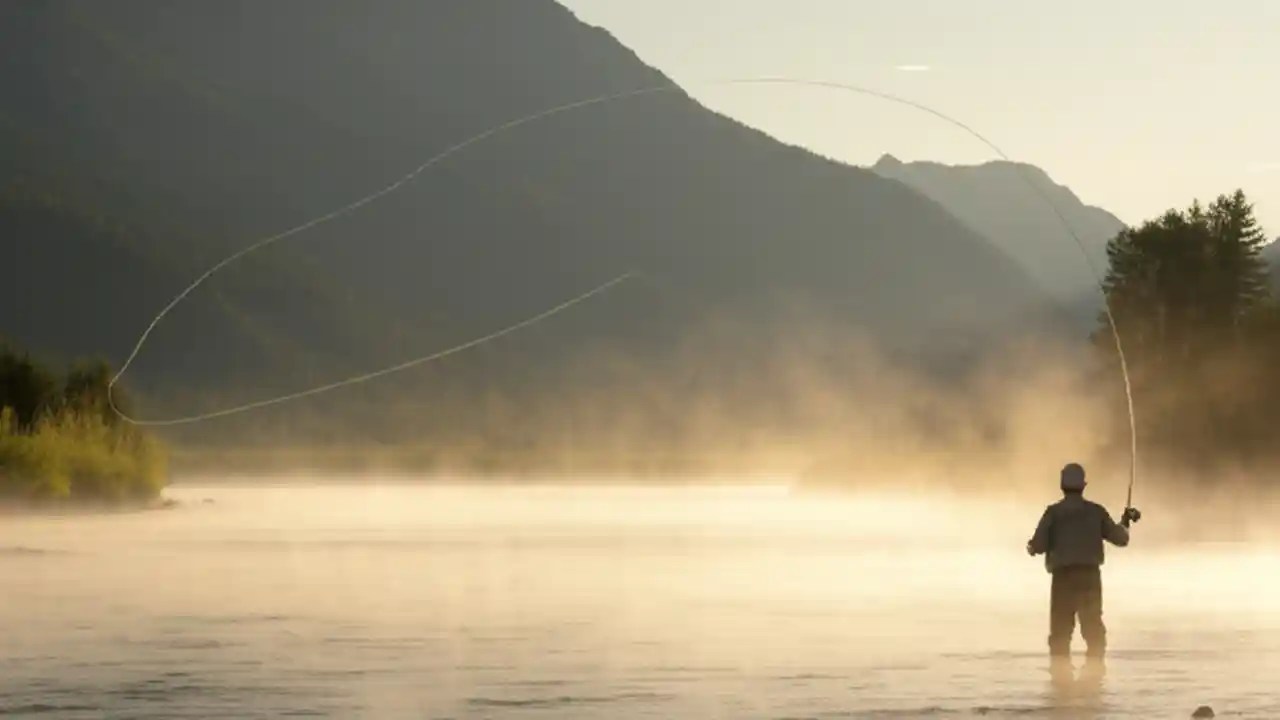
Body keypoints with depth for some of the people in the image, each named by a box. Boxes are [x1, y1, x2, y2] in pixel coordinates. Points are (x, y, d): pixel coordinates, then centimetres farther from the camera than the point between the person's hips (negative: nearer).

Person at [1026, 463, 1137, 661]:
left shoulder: (1054, 512, -4)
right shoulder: (1096, 511, 3)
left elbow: (1038, 546, -8)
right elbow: (1120, 538, 8)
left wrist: (1031, 547, 15)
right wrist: (1125, 522, 27)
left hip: (1063, 576, -2)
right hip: (1090, 575, 2)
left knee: (1061, 629, 3)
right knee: (1093, 627, 7)